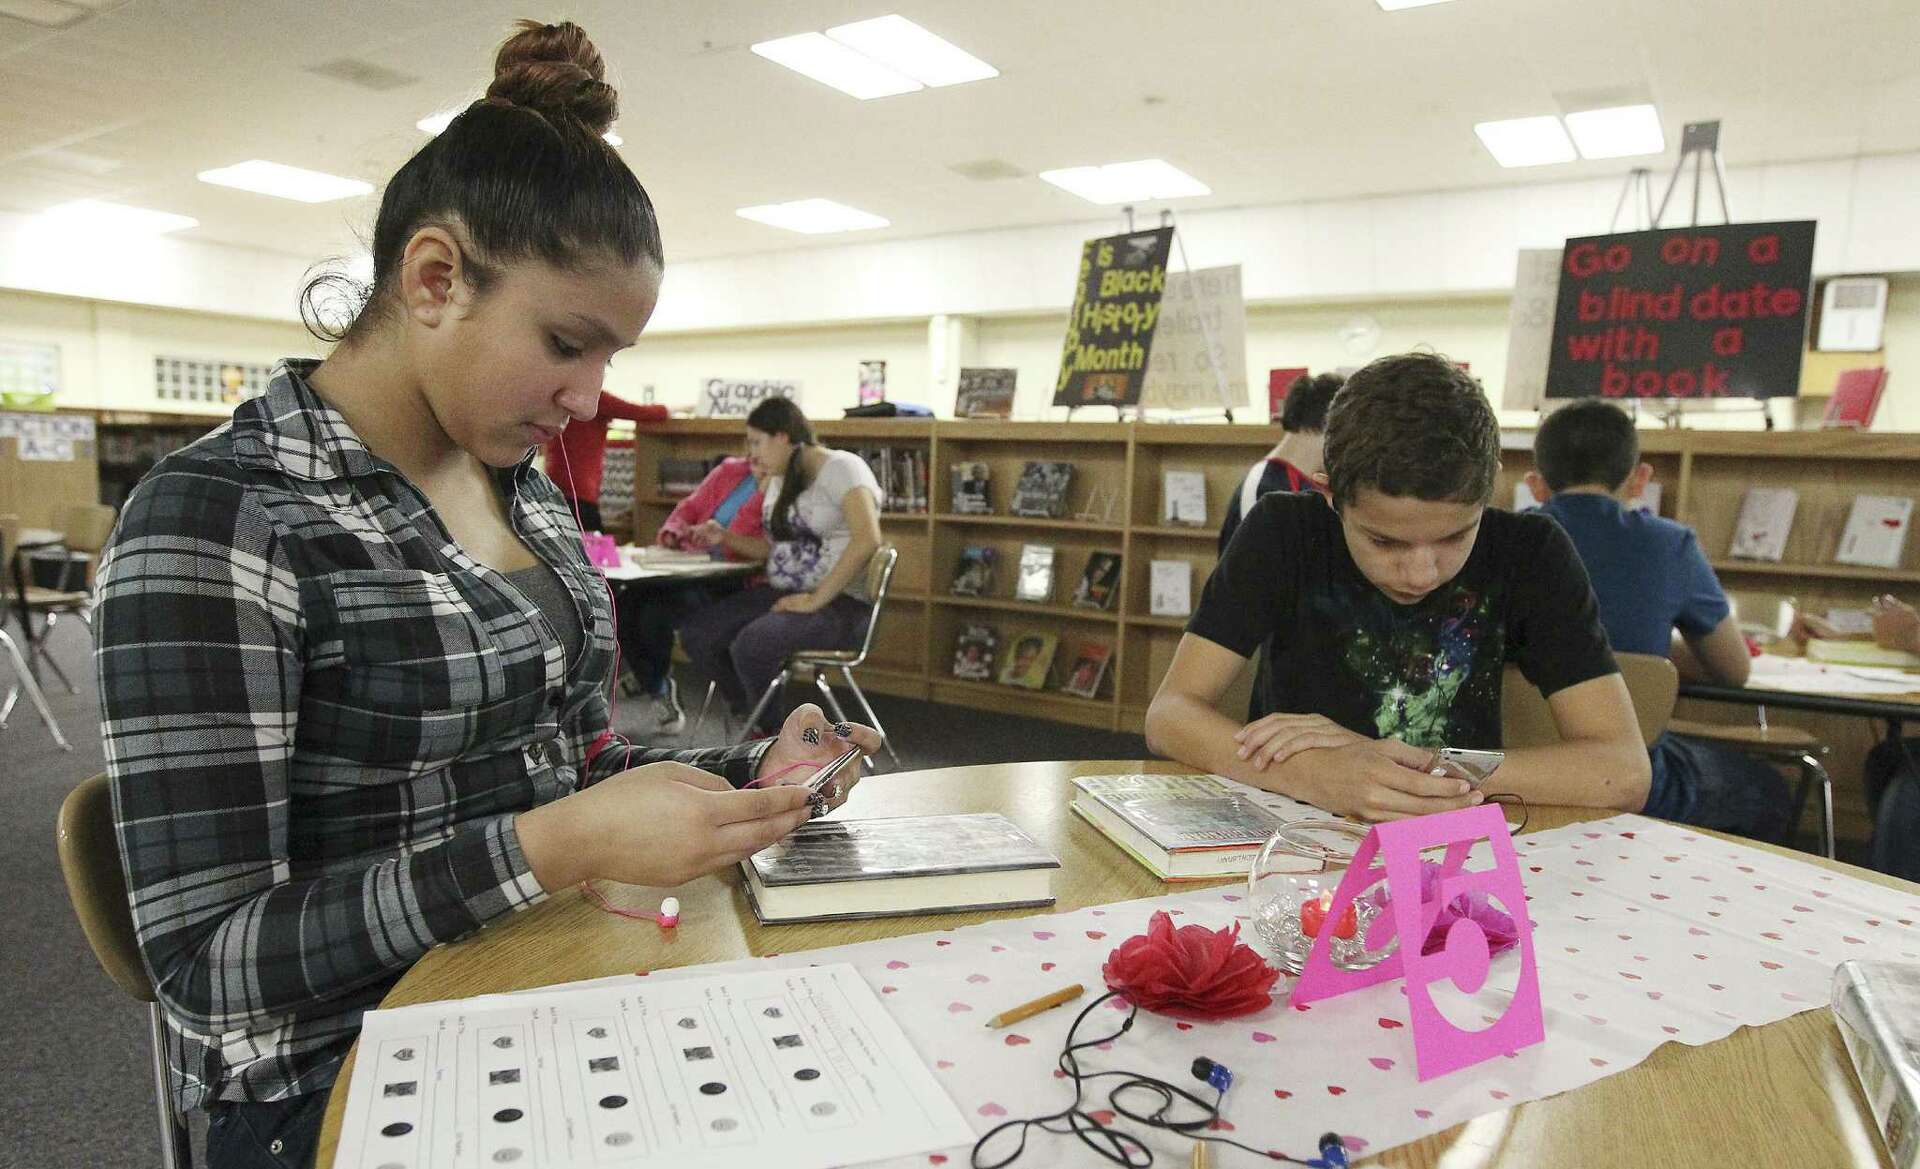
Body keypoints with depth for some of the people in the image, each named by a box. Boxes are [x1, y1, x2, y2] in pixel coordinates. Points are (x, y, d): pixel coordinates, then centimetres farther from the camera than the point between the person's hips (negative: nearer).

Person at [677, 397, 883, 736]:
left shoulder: (840, 467, -12)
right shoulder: (779, 480, 16)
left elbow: (867, 540, -26)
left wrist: (816, 600, -25)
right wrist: (726, 539, 8)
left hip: (841, 603, -9)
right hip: (782, 594, 9)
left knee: (752, 644, -31)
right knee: (695, 634, -8)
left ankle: (772, 731, -2)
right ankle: (761, 723, 8)